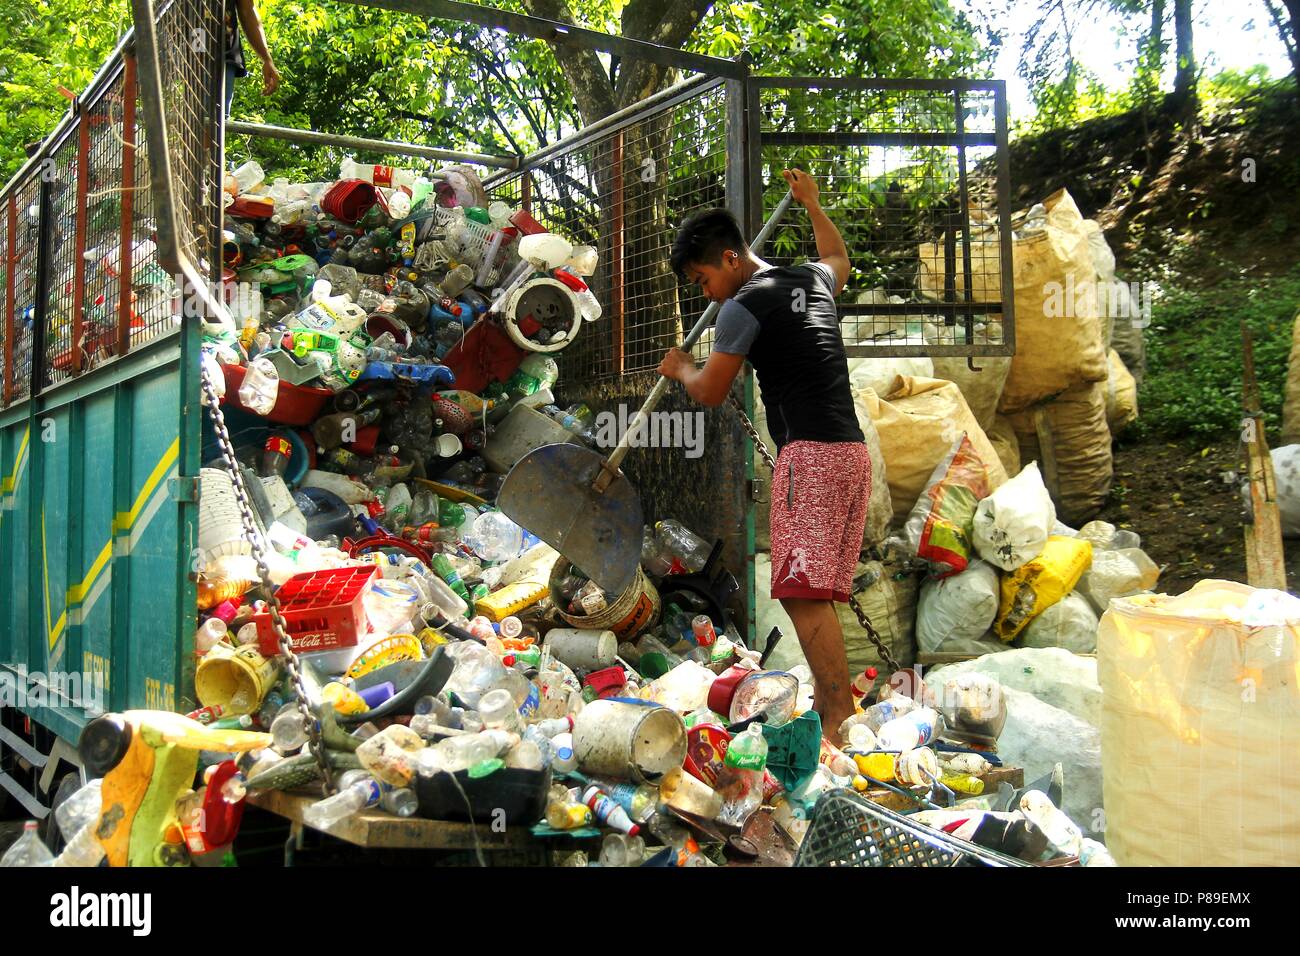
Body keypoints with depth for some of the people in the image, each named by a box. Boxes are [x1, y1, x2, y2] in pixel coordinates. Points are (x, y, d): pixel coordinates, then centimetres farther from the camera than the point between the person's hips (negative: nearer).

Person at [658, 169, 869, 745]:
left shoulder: (744, 306, -6)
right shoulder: (813, 279, 18)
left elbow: (710, 393, 3)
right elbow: (838, 256, 45)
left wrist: (681, 368, 24)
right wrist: (810, 203, 58)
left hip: (810, 453, -9)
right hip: (852, 451, 9)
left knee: (803, 594, -12)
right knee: (817, 593, 9)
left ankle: (841, 720, -17)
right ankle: (829, 708, 10)